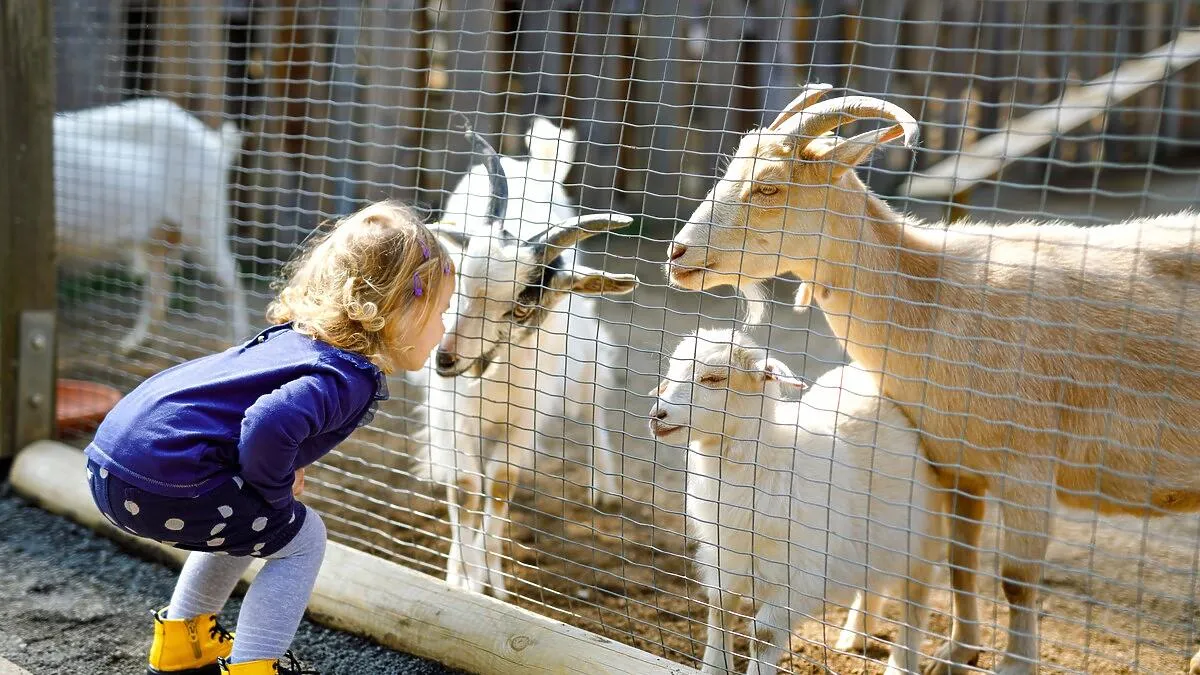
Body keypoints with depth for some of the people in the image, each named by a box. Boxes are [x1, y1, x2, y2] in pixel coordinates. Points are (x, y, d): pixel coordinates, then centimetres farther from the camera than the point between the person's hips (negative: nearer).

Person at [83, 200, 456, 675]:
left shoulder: (299, 334, 16)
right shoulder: (351, 378, -13)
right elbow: (269, 424, -30)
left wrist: (281, 471, 19)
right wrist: (277, 495, -11)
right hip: (161, 479, -9)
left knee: (246, 522, 31)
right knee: (301, 538, 6)